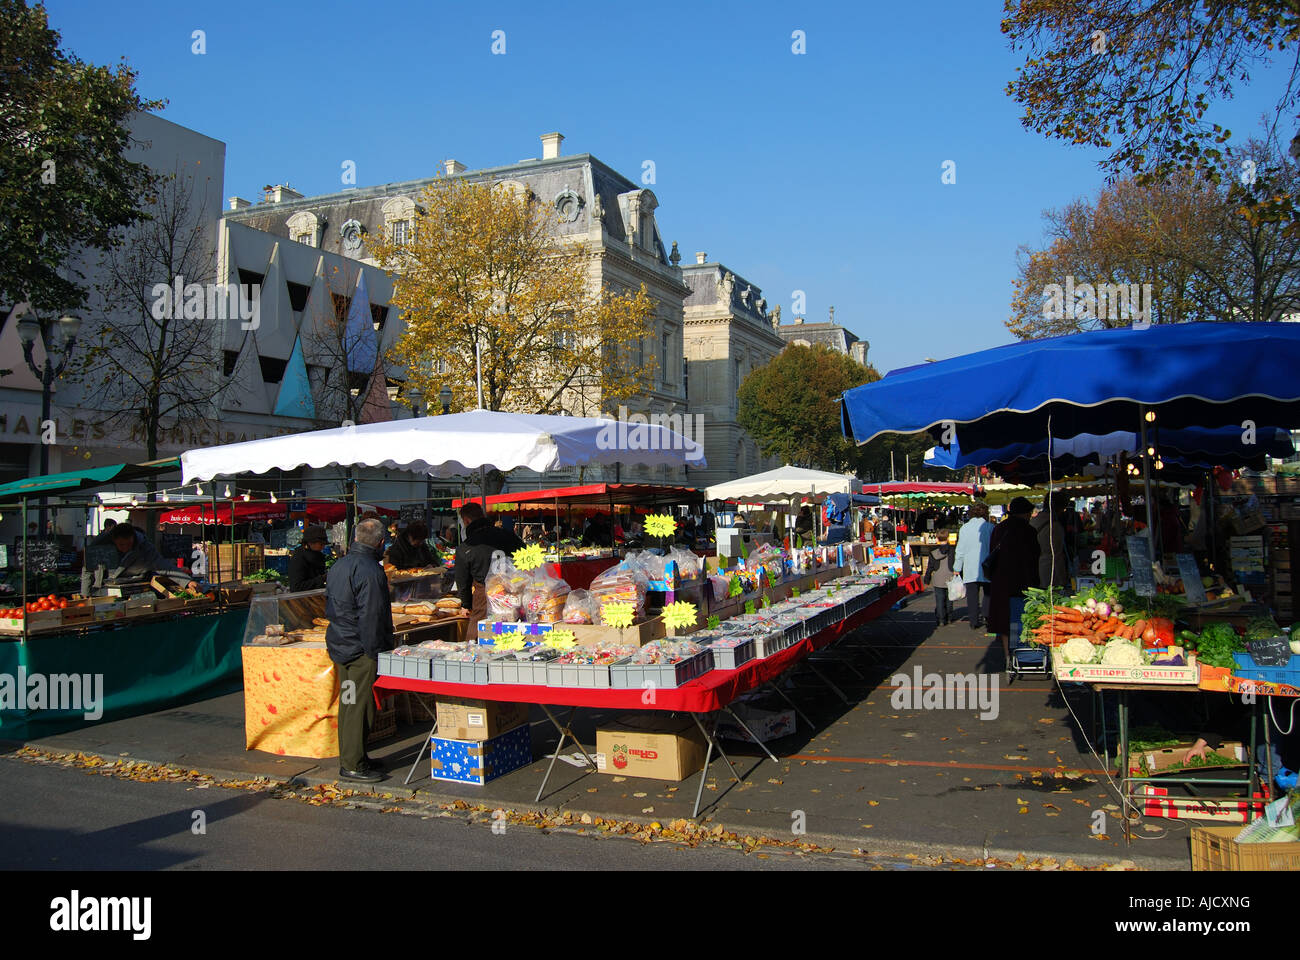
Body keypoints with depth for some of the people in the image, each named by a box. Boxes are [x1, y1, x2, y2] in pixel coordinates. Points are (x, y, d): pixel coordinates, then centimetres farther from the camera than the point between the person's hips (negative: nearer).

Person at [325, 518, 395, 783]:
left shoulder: (338, 566, 12)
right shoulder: (370, 571, -18)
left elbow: (330, 608, 20)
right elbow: (371, 617, -21)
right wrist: (376, 651, -16)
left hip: (339, 644, 10)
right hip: (361, 650, -10)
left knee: (349, 702, 16)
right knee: (359, 705, -4)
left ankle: (350, 758, 26)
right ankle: (353, 765, 1)